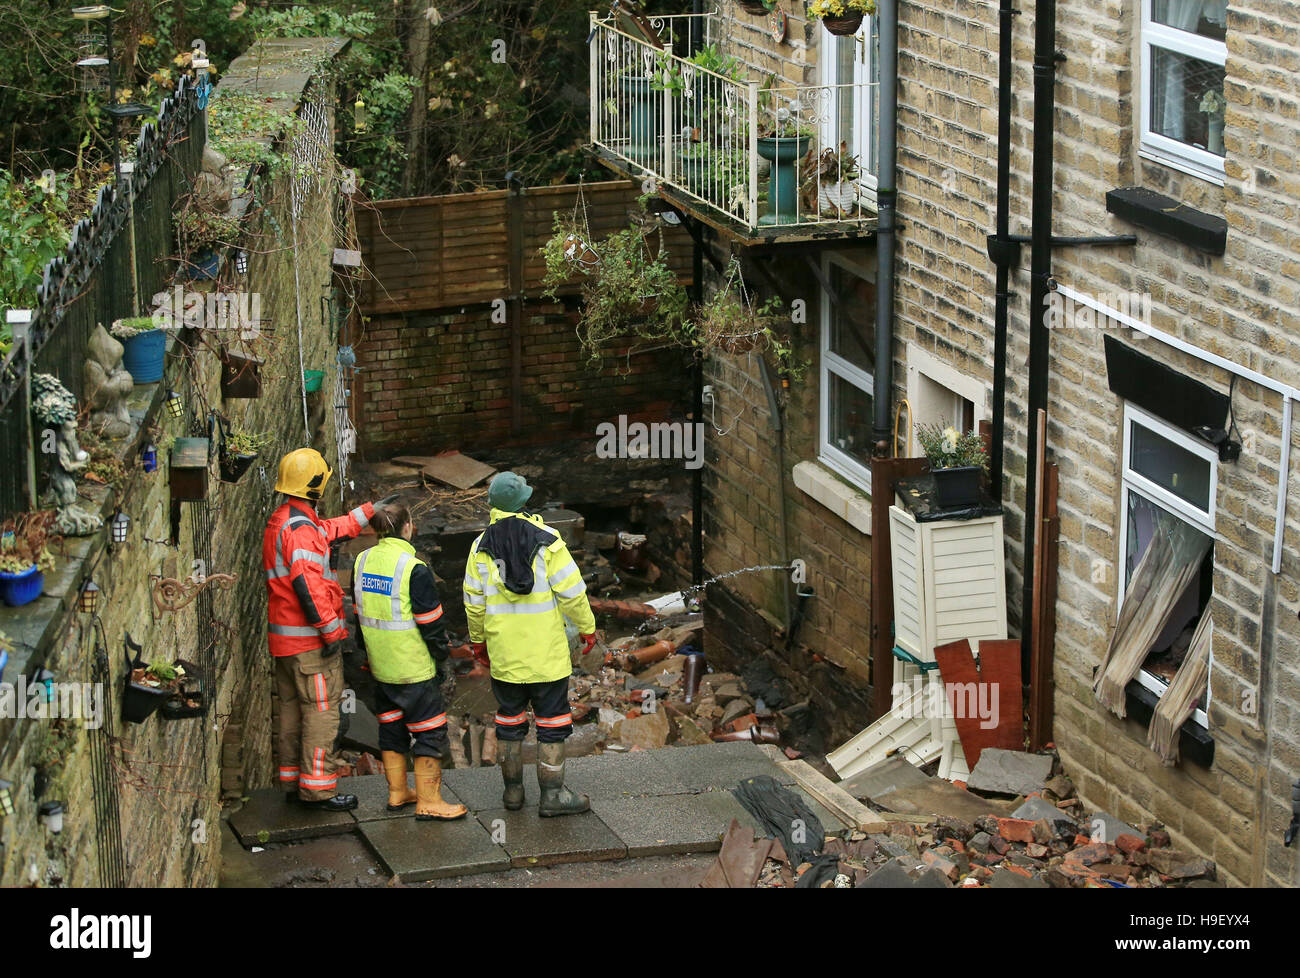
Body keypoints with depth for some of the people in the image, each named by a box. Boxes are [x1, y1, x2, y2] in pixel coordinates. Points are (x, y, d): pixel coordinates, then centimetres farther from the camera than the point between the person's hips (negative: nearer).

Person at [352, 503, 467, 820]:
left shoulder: (363, 562, 1)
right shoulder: (414, 569, -19)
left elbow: (358, 613, 11)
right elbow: (430, 623, -15)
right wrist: (441, 660, -2)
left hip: (380, 664, 7)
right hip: (414, 667, -7)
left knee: (391, 727, 18)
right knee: (430, 731, 3)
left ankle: (397, 793, 27)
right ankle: (428, 802, 5)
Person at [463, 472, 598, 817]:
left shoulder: (481, 546, -1)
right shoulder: (547, 541, -11)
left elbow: (474, 601, 6)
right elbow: (571, 591, -11)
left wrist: (477, 639, 20)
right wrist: (587, 627, 3)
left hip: (503, 655, 4)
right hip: (546, 654, -3)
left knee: (510, 721, 15)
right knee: (552, 722, 3)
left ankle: (513, 790, 21)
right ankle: (552, 794, 4)